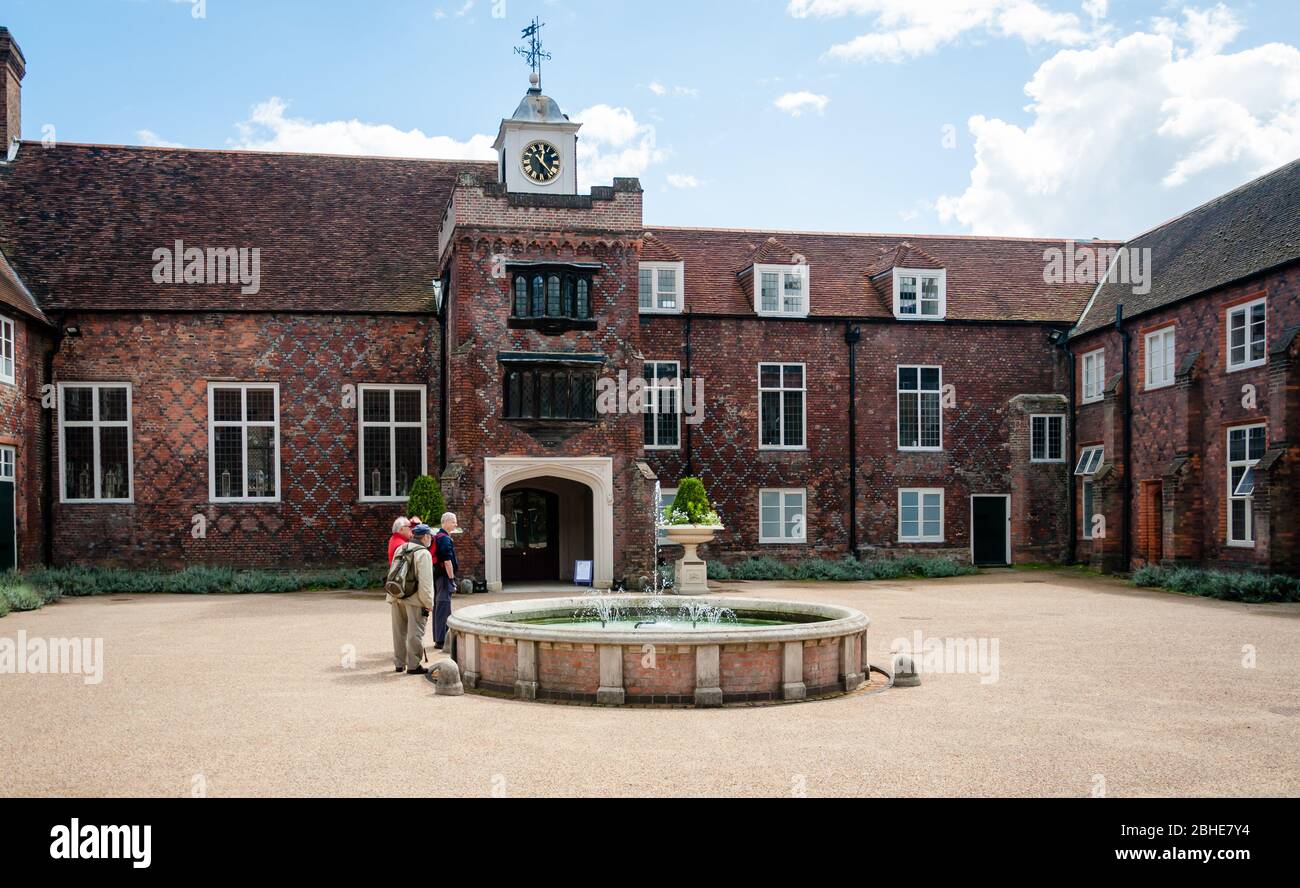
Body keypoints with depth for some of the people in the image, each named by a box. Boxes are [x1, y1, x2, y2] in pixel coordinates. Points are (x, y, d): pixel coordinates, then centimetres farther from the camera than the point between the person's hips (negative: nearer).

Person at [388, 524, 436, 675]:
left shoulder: (400, 549, 12)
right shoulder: (424, 554, -11)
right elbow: (425, 582, -16)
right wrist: (428, 603, -11)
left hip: (396, 596, 7)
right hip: (414, 598, -7)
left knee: (399, 631, 15)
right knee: (415, 632, -1)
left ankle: (399, 663, 23)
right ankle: (413, 665, 1)